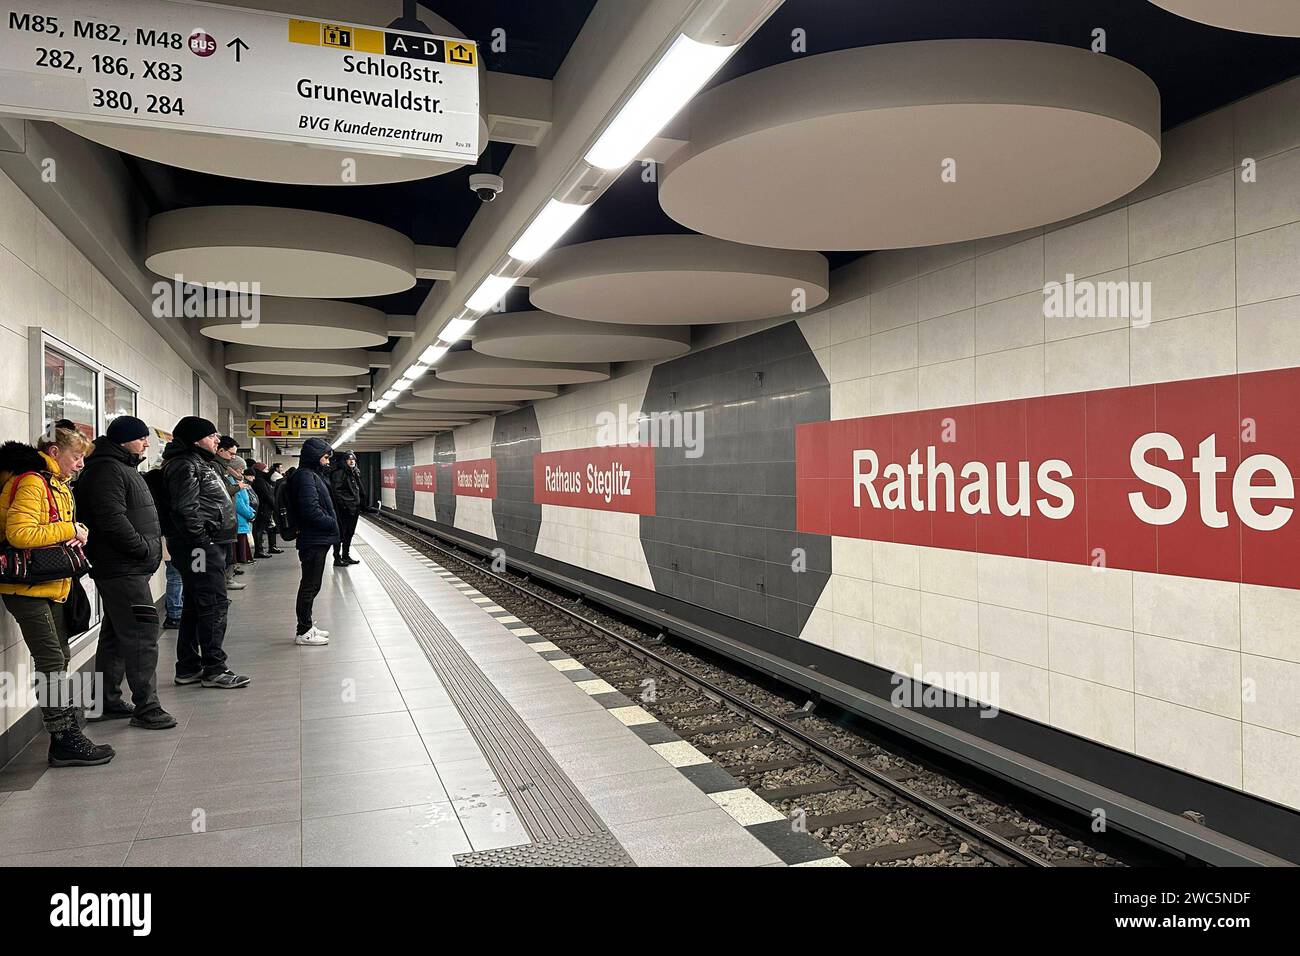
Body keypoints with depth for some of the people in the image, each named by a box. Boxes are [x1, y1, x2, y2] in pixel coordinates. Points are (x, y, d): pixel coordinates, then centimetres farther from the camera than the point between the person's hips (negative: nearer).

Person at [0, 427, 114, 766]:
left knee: (60, 661, 12)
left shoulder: (57, 484, 16)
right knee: (51, 663, -9)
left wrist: (74, 533, 8)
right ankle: (64, 743, -3)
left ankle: (69, 734, 20)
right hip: (27, 588, -10)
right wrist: (68, 530, -19)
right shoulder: (31, 482, -15)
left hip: (51, 586, 10)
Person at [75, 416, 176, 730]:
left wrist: (150, 545, 13)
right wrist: (144, 549, -17)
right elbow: (112, 519, -24)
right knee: (143, 634, -9)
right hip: (122, 570, -11)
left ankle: (108, 702, 26)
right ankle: (146, 708, -4)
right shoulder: (106, 469, -14)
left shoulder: (122, 467, 20)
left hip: (128, 569, 11)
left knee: (116, 635, 16)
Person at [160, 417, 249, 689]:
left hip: (209, 545, 11)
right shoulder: (186, 466, -13)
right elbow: (185, 510, -22)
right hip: (201, 545, -11)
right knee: (214, 604, -7)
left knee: (195, 606, 14)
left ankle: (188, 667, 22)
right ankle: (214, 669, -1)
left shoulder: (202, 463, 20)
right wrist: (203, 541, -21)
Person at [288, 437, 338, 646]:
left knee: (311, 585, 16)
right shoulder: (305, 476, -16)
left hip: (318, 540, 10)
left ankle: (307, 627, 26)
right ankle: (304, 632, 6)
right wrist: (332, 523, -13)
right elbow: (311, 510, -24)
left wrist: (331, 523, 6)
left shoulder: (313, 474, 16)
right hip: (313, 541, -10)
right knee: (310, 586, -2)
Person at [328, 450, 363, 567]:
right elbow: (335, 491, -20)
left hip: (353, 509, 9)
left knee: (349, 533, 16)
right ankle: (337, 558, 4)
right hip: (343, 509, -9)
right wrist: (344, 504, -22)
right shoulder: (339, 473, -13)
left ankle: (346, 556, 27)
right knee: (340, 533, -3)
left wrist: (358, 506, 16)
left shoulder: (355, 473, 14)